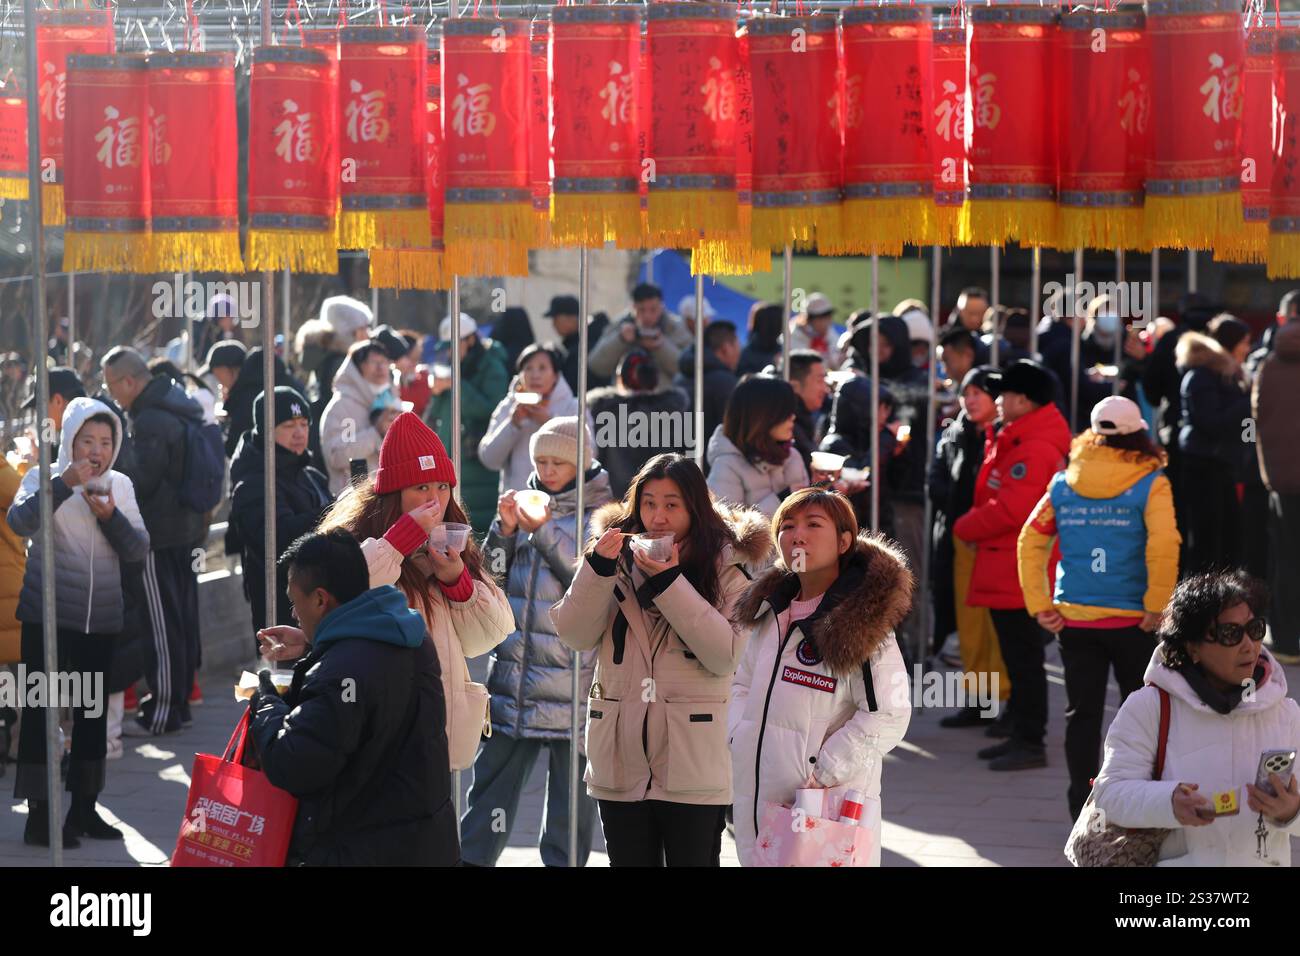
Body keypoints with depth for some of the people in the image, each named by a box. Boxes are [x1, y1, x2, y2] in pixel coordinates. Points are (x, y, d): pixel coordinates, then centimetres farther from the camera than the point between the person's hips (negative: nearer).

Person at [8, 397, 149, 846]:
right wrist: (64, 484, -31)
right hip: (47, 615, -4)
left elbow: (138, 549, 0)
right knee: (40, 709, -6)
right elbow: (20, 522, -23)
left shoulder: (120, 485, 8)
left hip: (99, 619, 4)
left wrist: (110, 516, -17)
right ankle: (39, 813, -3)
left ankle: (84, 807, 19)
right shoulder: (44, 478, -4)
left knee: (92, 711, 9)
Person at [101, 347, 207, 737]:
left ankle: (162, 711, -2)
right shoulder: (184, 408, 10)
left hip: (159, 535, -10)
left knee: (162, 623, -5)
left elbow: (141, 481, -21)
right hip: (189, 527, 10)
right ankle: (180, 699, 25)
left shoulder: (150, 421, -21)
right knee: (184, 617, 15)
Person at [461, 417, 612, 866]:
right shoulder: (527, 502, 13)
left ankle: (563, 860, 10)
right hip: (514, 669, 4)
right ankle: (472, 857, 8)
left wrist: (545, 533, -16)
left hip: (571, 674, -4)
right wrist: (505, 530, -4)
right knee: (492, 775, 5)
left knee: (570, 779, 2)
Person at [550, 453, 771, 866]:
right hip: (620, 759, 3)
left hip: (691, 765, -3)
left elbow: (726, 654, -14)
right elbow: (575, 635, -2)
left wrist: (670, 582, -17)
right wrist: (598, 566, -15)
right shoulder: (619, 558, 7)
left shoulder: (725, 568, -1)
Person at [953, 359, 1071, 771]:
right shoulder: (1016, 441, 15)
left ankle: (1030, 744, -2)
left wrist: (965, 528, -10)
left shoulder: (1034, 449, -19)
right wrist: (973, 526, 7)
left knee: (1023, 657, -6)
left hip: (1019, 571, -11)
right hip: (1007, 571, 11)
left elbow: (1010, 509, -25)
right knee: (1018, 657, 16)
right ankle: (1022, 735, 24)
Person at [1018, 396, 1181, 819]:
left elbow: (1030, 541, -1)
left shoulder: (1063, 484, 3)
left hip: (1074, 618, 3)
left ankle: (1082, 806, 10)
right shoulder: (1150, 484, -7)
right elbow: (1164, 545, -20)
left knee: (1082, 713, 10)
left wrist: (1040, 605, 2)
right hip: (1132, 620, -3)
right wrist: (1157, 605, -12)